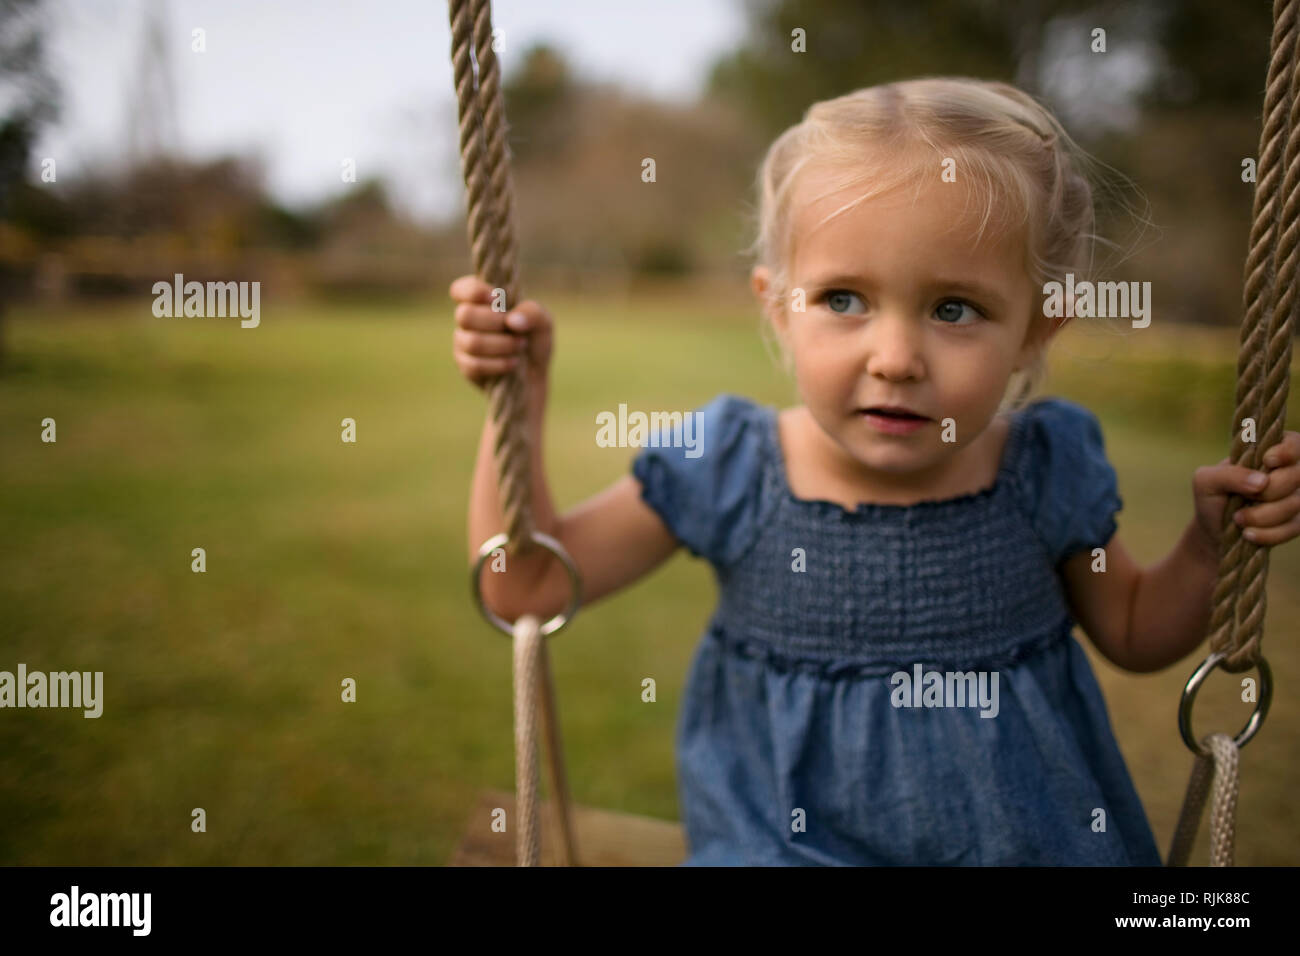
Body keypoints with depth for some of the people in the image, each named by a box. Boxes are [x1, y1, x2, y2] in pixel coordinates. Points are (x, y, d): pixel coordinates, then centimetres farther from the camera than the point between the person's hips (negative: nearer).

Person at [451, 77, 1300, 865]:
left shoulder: (1047, 471, -10)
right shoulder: (725, 471, -15)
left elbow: (1136, 634, 8)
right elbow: (529, 584, -9)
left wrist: (1213, 539, -10)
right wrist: (519, 395, -17)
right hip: (782, 839, -3)